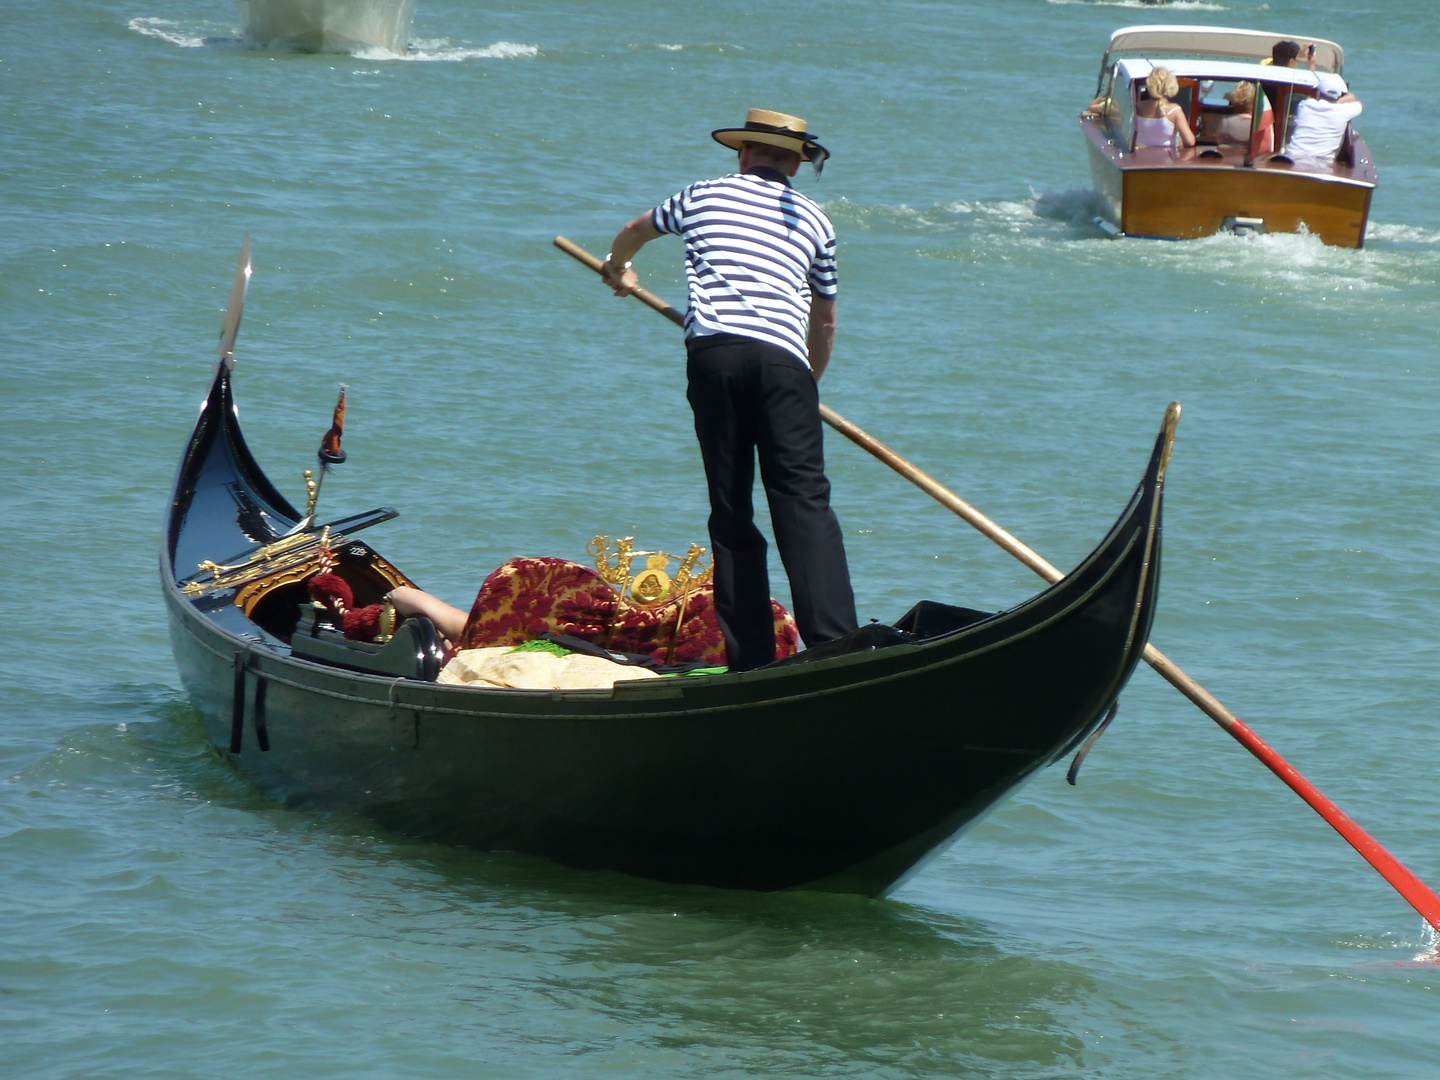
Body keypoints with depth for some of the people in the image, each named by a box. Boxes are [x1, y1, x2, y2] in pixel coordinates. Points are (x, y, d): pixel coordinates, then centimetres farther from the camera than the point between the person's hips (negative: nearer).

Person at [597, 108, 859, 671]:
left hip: (712, 350, 0)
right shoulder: (814, 221, 23)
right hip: (783, 357, 0)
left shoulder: (702, 196, 23)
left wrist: (617, 269, 66)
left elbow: (635, 231, 43)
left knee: (730, 511, 7)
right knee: (804, 503, -9)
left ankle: (749, 658, 3)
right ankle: (834, 641, -25)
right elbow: (824, 321, 32)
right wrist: (809, 383, 49)